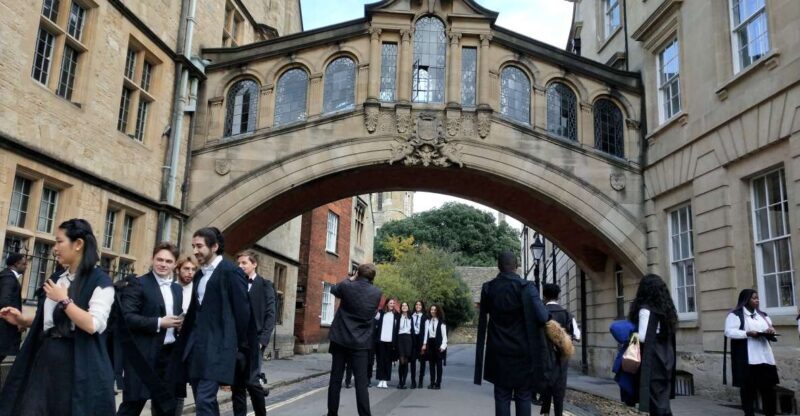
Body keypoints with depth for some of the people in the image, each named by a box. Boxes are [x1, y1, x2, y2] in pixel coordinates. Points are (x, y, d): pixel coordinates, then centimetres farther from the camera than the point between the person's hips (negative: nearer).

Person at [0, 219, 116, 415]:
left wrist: (64, 300, -15)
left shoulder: (99, 281, -10)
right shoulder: (56, 280, 13)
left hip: (77, 363, -7)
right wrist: (22, 320, 7)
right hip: (45, 357, 7)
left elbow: (93, 325, -21)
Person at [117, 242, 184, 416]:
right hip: (143, 354, -6)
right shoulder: (138, 284, -6)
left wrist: (181, 323, 0)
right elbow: (127, 317, -15)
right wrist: (159, 323, -20)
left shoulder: (177, 289, 14)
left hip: (169, 353, 6)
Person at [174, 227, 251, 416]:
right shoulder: (199, 275, 16)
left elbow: (242, 311, -8)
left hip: (217, 346, -8)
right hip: (196, 346, 8)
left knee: (205, 400, -13)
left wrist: (241, 346, -4)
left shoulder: (231, 271, -8)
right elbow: (194, 310, 19)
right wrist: (184, 342, 13)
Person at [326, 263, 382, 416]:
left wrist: (350, 279, 25)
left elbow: (333, 289, 15)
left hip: (340, 339, 0)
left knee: (335, 379, 8)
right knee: (361, 382, 0)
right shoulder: (377, 293, -2)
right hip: (360, 342, 0)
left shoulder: (347, 287, -7)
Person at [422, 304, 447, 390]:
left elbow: (444, 335, -5)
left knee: (439, 364, 2)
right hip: (430, 343, 4)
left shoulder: (441, 322, -4)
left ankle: (438, 383, 7)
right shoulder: (428, 321, 8)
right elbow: (426, 333, 7)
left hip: (438, 344, -4)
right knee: (431, 364, 8)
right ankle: (432, 382, 13)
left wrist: (443, 346, -12)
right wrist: (424, 344, 1)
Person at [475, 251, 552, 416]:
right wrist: (547, 315, 1)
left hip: (499, 352, 3)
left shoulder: (488, 288, 0)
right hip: (523, 351, -2)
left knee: (502, 396, 7)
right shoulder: (525, 287, -12)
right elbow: (542, 317, -20)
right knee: (523, 396, 6)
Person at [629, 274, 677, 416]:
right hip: (666, 358, 8)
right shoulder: (666, 308, 11)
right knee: (663, 396, 12)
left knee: (655, 396, -2)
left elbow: (642, 337, -16)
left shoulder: (645, 309, -13)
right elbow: (667, 335, 14)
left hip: (652, 359, -8)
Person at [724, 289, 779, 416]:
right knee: (748, 387, -1)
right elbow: (729, 332, -12)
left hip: (765, 357, 6)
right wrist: (747, 333, -24)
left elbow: (770, 329, 22)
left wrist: (771, 331, -2)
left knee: (768, 385, 6)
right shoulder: (735, 314, -4)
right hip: (747, 358, -6)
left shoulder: (762, 315, 18)